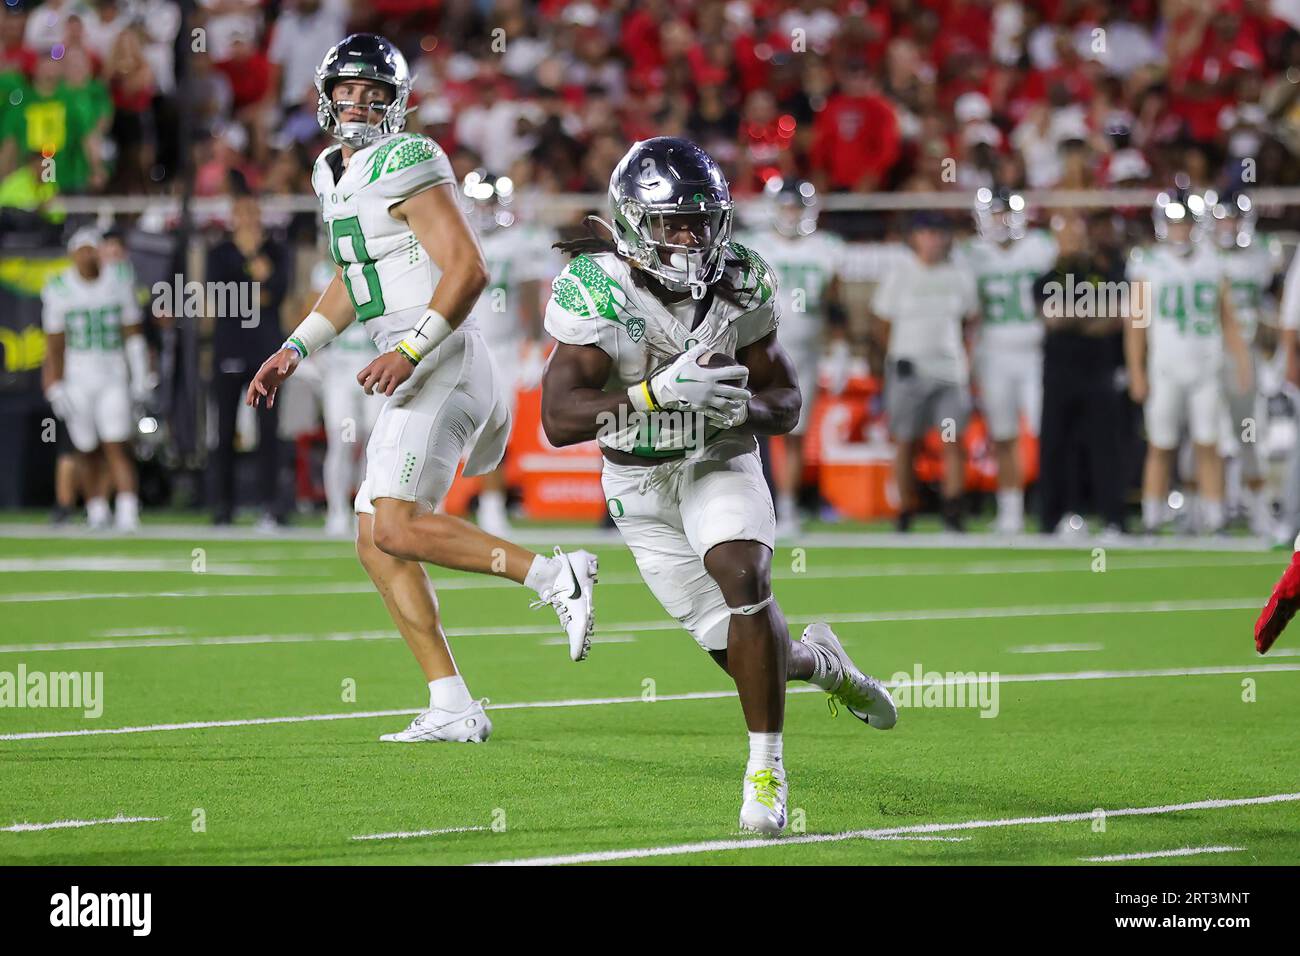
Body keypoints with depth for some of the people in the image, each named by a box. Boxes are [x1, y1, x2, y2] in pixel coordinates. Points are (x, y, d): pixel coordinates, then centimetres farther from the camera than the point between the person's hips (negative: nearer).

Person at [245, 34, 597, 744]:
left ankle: (553, 576, -13)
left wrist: (409, 352, -22)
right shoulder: (335, 174, 18)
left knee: (397, 529, -19)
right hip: (412, 376, 10)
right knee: (377, 545, 6)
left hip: (439, 363, -10)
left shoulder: (406, 166, -10)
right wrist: (294, 352, 24)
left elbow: (468, 269, -17)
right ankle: (452, 709, 6)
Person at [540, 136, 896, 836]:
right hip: (640, 483, -1)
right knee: (745, 653, 0)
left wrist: (741, 407, -26)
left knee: (742, 575, -29)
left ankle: (766, 768, -19)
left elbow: (786, 405, -2)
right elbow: (558, 419, -28)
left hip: (721, 463, 1)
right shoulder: (594, 291, -21)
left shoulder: (740, 285, -11)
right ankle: (819, 662, 37)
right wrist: (661, 393, -40)